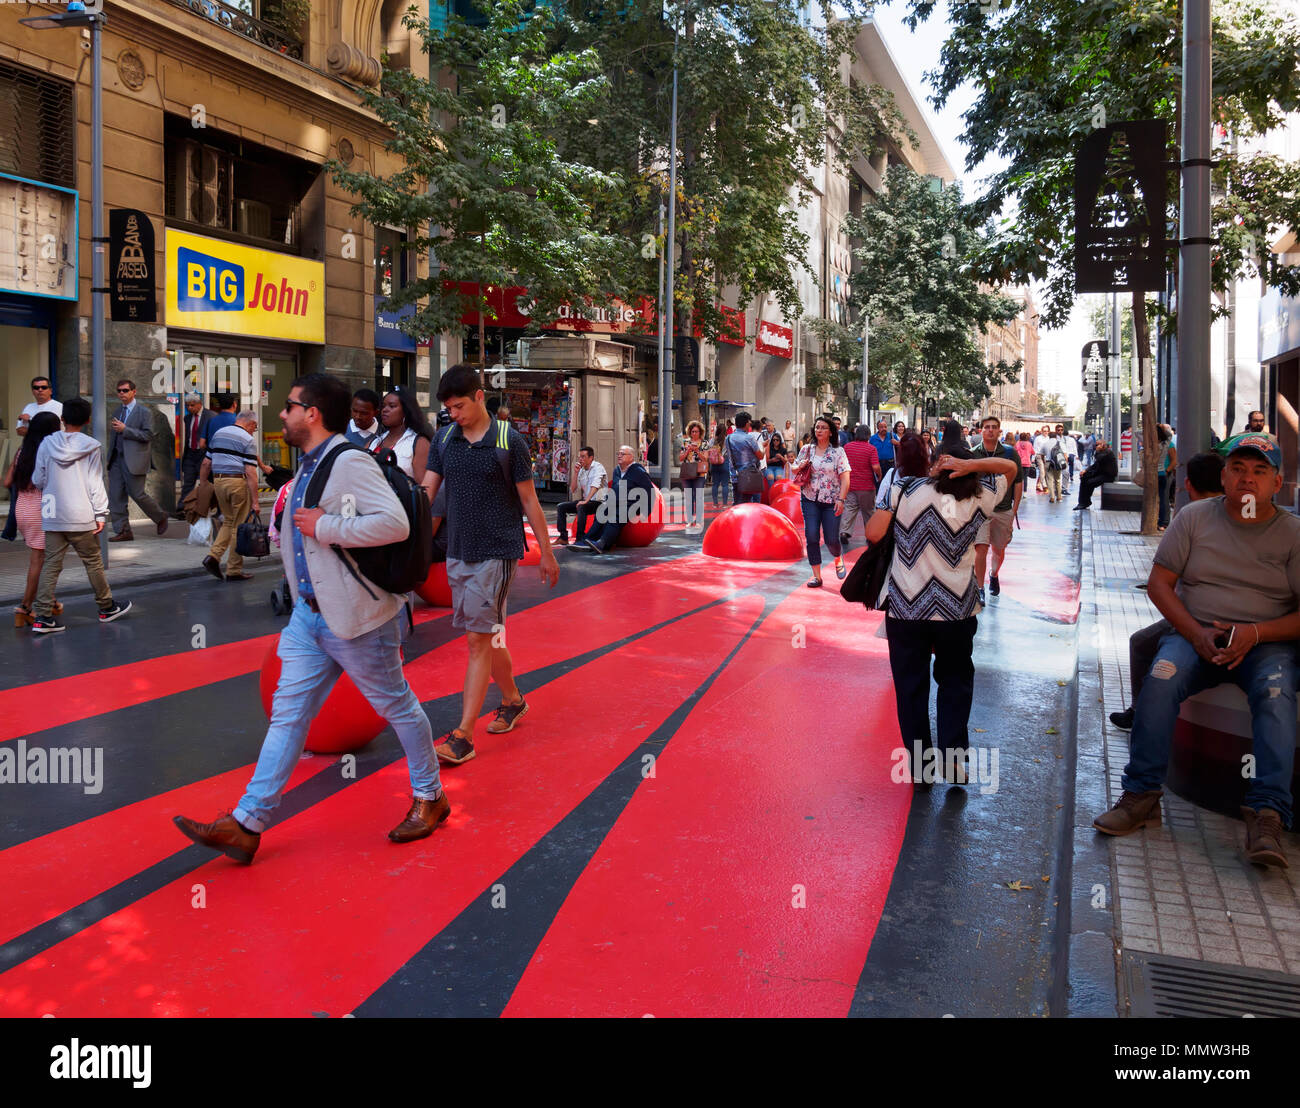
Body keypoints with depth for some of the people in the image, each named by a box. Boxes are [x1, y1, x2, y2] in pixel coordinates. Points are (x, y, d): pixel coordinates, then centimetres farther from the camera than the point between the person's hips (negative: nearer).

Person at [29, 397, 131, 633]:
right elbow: (96, 484, -6)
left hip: (52, 516, 3)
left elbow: (37, 480, 6)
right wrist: (101, 514, -2)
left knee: (51, 564, 5)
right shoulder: (91, 448, -6)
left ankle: (42, 616, -1)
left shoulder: (47, 444, 1)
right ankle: (106, 607, 24)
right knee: (93, 563, 10)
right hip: (81, 517, -3)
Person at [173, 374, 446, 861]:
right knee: (287, 714, 8)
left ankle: (429, 798, 27)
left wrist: (324, 526, -24)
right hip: (310, 614, 9)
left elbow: (395, 523, -30)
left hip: (356, 618, -9)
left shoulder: (349, 463, -19)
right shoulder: (310, 466, 11)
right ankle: (247, 824, 13)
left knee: (398, 707, 8)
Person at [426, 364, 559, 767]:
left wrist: (546, 552, 1)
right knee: (488, 634, 15)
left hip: (496, 553, -5)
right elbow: (426, 492, 5)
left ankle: (463, 736, -5)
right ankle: (512, 699, 36)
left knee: (479, 639, -7)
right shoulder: (445, 442, 6)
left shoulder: (509, 441, -7)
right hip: (458, 553, 5)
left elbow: (529, 500, -2)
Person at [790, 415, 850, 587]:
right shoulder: (806, 450, 5)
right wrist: (800, 467, -8)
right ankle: (817, 576, 3)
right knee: (811, 537, -6)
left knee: (831, 540, -4)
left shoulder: (838, 452, -3)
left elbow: (845, 477, -7)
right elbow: (794, 468, 16)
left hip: (831, 501, -2)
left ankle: (838, 558, 33)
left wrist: (841, 499, -17)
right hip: (810, 500, 2)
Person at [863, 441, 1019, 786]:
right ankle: (953, 757, 15)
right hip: (956, 609, 1)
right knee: (955, 681, 19)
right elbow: (1011, 467, 15)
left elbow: (873, 533, -10)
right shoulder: (978, 498, 0)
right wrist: (971, 465, -2)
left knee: (910, 685, 11)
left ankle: (919, 764, 17)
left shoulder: (904, 488, -6)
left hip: (905, 607, -1)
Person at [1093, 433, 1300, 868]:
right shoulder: (1195, 517, 6)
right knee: (1161, 678, -30)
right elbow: (1159, 582, 3)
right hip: (1195, 633, 1)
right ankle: (1141, 796, -23)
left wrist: (1255, 632, -18)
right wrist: (1196, 634, -11)